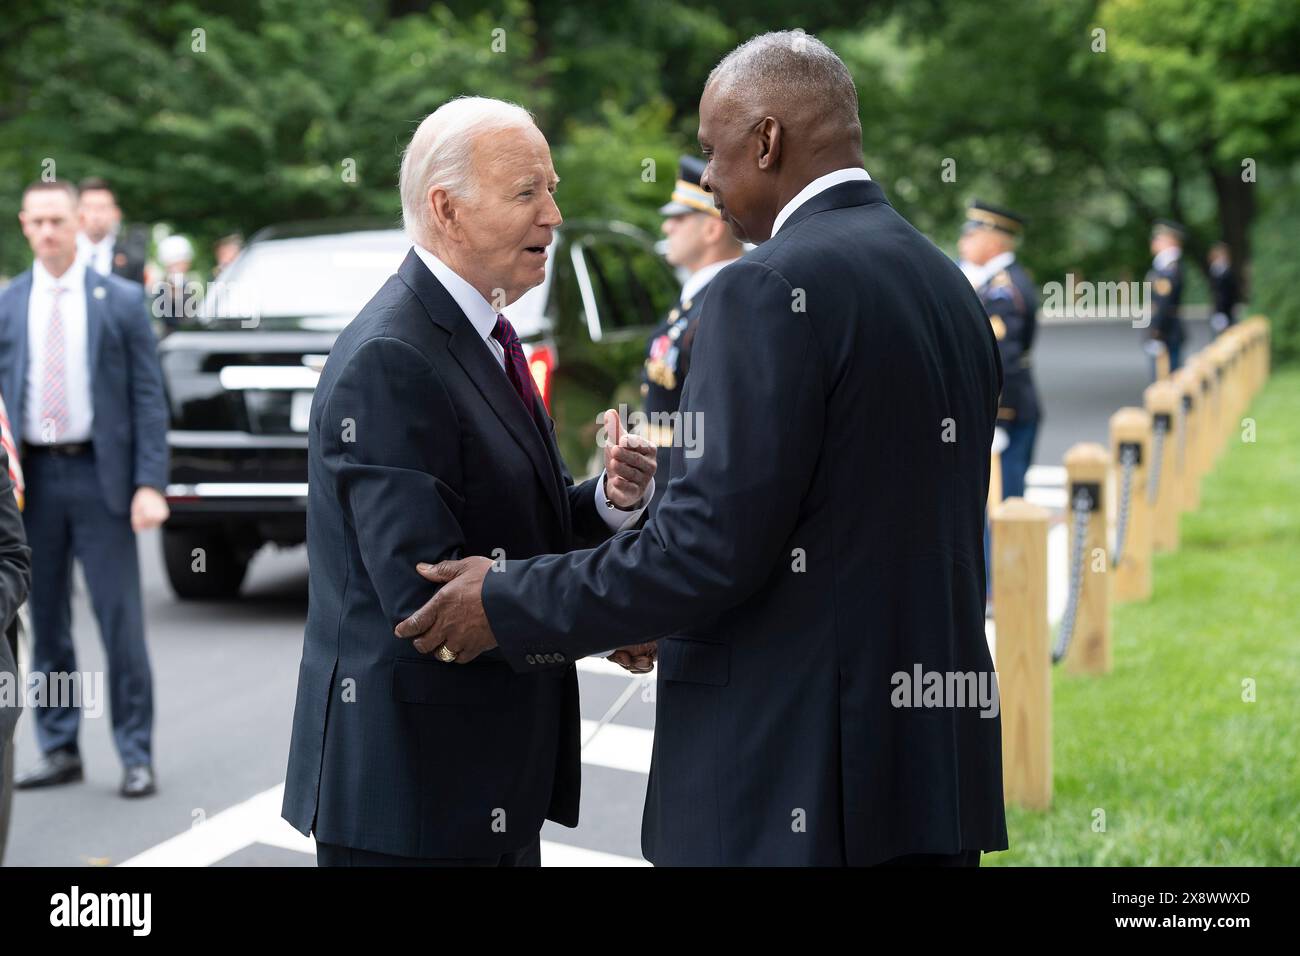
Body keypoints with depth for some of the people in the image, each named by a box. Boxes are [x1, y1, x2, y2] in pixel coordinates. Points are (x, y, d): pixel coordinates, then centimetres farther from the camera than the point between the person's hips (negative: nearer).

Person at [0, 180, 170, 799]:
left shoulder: (121, 301, 1)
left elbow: (148, 396, -1)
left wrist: (149, 484, -10)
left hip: (99, 475, -3)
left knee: (121, 621, -2)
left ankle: (136, 756, 5)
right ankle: (59, 750, 19)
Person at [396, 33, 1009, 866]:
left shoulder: (774, 288, -14)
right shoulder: (948, 284, 12)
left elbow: (711, 545, -19)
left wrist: (507, 605, -7)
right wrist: (680, 616, 21)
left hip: (794, 787, -8)